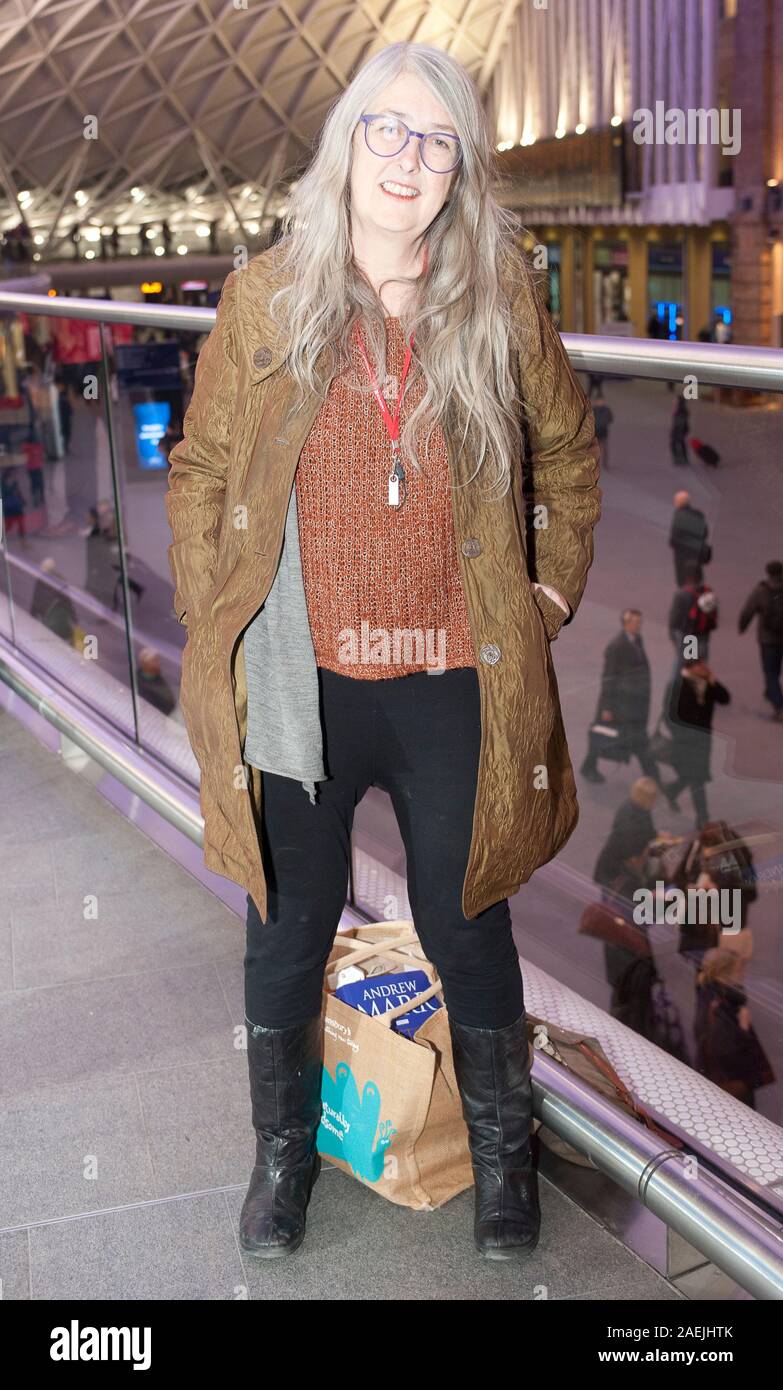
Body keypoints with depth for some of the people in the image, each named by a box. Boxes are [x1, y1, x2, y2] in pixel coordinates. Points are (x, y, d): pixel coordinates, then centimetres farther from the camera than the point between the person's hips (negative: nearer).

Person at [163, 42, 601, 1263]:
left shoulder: (501, 306, 0)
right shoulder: (266, 297, -1)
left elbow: (570, 451, 13)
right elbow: (199, 471, 6)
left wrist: (552, 587, 7)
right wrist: (209, 619, 0)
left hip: (456, 691, 0)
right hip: (299, 689, 0)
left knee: (467, 928, 14)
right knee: (288, 931, 15)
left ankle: (502, 1149, 38)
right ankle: (284, 1149, 39)